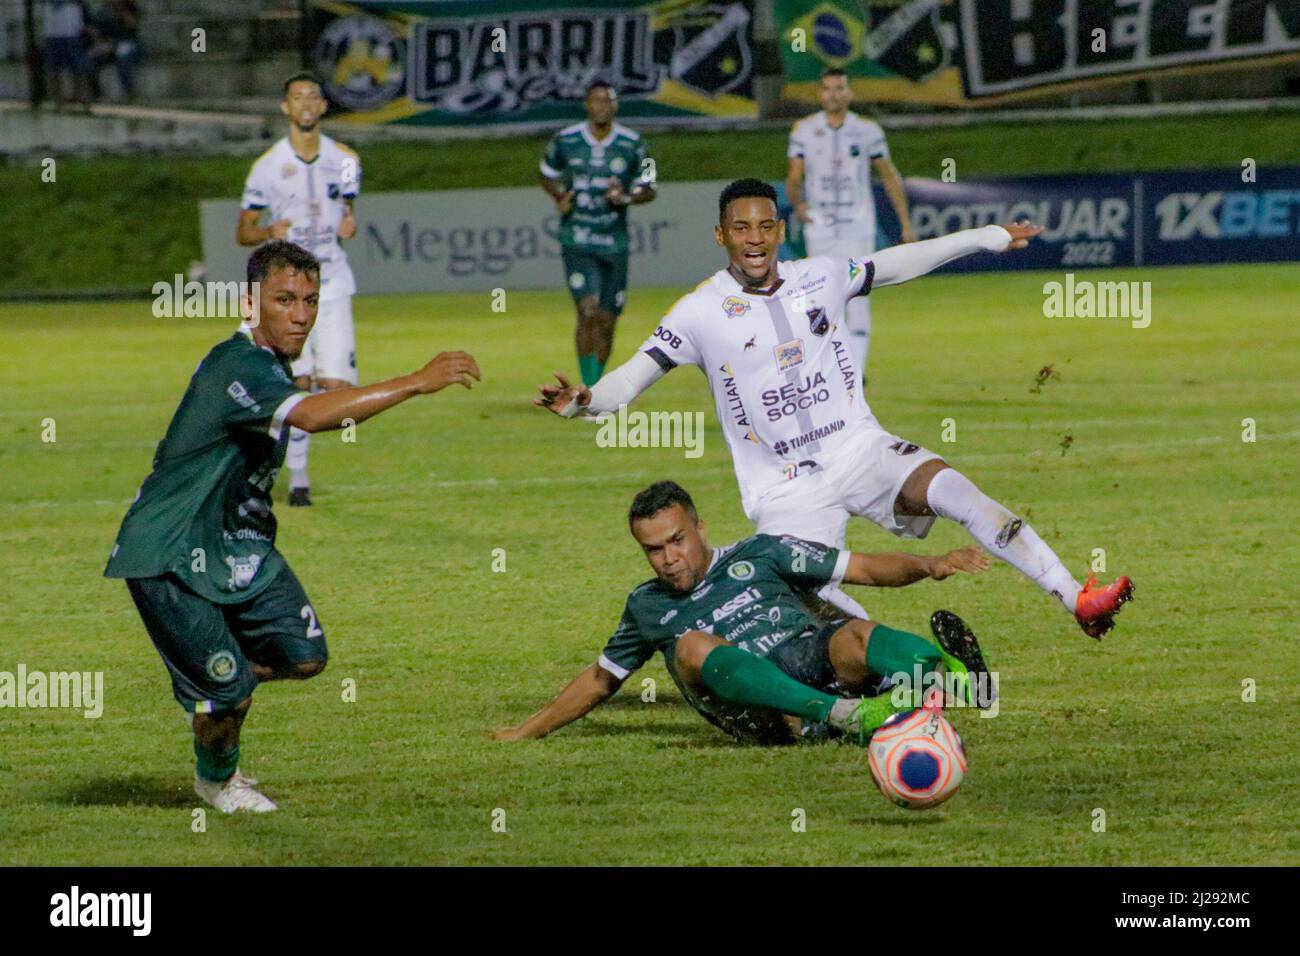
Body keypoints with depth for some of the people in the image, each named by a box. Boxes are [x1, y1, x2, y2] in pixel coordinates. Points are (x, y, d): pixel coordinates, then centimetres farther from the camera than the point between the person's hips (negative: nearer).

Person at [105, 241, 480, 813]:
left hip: (236, 541, 9)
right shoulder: (237, 366, -27)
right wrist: (416, 383, -48)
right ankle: (217, 779, 24)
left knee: (304, 656, -2)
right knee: (228, 690, -8)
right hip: (168, 556, -9)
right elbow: (309, 415, -45)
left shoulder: (269, 363, 5)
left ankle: (206, 692, 26)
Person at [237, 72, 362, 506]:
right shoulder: (268, 165, -3)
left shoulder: (344, 160, 5)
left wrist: (349, 223, -4)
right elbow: (242, 231, 1)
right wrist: (269, 232, -21)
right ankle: (297, 478, 8)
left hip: (333, 286, 2)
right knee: (297, 384, -6)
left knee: (335, 386, -8)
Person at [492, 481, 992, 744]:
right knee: (690, 646, -29)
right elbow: (601, 679, 35)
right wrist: (529, 730, 35)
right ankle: (847, 716, -51)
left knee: (856, 637, -32)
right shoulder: (648, 608, 22)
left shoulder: (758, 556, 17)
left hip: (817, 663, 0)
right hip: (761, 717, 0)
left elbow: (862, 568, 13)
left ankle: (952, 672, -67)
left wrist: (928, 565, -3)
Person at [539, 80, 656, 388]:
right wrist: (560, 198, -5)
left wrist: (627, 198, -14)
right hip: (577, 241, -2)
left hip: (614, 243, 2)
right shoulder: (565, 140, -1)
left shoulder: (632, 144, -1)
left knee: (606, 322, 7)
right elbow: (548, 176, 16)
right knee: (588, 312, -19)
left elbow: (648, 189, 8)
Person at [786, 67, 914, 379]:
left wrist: (906, 224, 7)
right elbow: (794, 178, -1)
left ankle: (856, 370, -14)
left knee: (857, 295, -12)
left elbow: (889, 176, 10)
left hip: (857, 225, -1)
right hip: (819, 224, 1)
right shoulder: (804, 130, 2)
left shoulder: (867, 130, 2)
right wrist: (797, 203, -24)